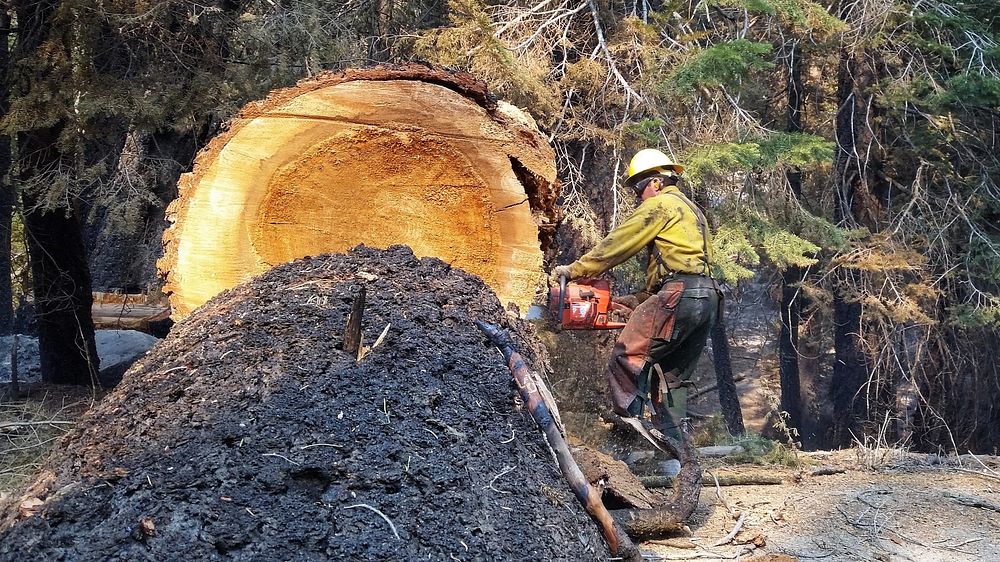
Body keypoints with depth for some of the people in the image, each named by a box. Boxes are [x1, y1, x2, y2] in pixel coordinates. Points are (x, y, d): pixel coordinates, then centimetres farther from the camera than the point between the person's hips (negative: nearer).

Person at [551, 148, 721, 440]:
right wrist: (634, 301, 25)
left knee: (629, 358, -11)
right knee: (672, 378, 12)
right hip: (708, 298, 10)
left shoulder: (661, 203, 3)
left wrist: (574, 270, 8)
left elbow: (617, 244, 1)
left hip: (680, 293, -10)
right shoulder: (691, 211, 32)